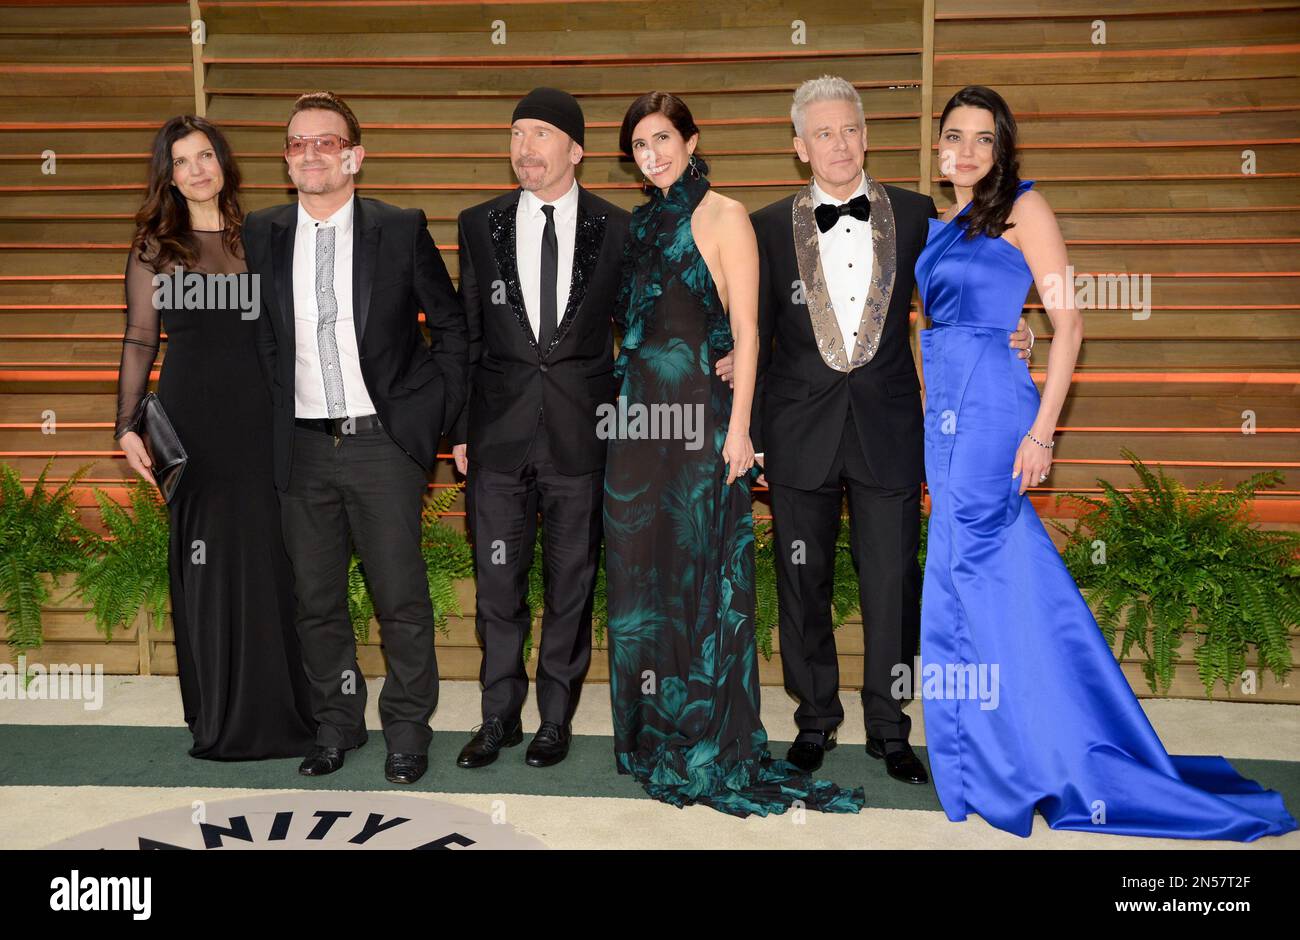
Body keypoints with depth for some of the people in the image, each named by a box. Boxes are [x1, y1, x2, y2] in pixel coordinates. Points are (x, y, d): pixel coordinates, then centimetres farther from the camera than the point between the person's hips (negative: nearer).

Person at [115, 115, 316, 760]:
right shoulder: (153, 247, 7)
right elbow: (139, 342, 6)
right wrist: (127, 426, -2)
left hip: (260, 420, 1)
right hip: (191, 422, 0)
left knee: (267, 556, 2)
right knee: (203, 559, 3)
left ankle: (275, 708, 15)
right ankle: (218, 714, 17)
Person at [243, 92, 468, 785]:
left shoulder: (401, 230, -2)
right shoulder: (261, 235, 6)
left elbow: (451, 326, 4)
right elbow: (258, 338, 12)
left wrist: (435, 412, -2)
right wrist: (272, 419, 6)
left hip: (384, 442, -3)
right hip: (302, 447, 3)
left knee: (401, 598, 1)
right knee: (315, 599, 11)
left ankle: (407, 730, 19)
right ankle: (337, 723, 28)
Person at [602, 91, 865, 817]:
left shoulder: (724, 217, -3)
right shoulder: (641, 224, 15)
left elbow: (746, 330, -8)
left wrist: (738, 426, -14)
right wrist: (618, 405, 7)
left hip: (701, 415, -6)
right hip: (639, 415, 6)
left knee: (701, 570, -1)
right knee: (638, 569, 9)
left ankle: (709, 743, 11)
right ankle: (651, 731, 23)